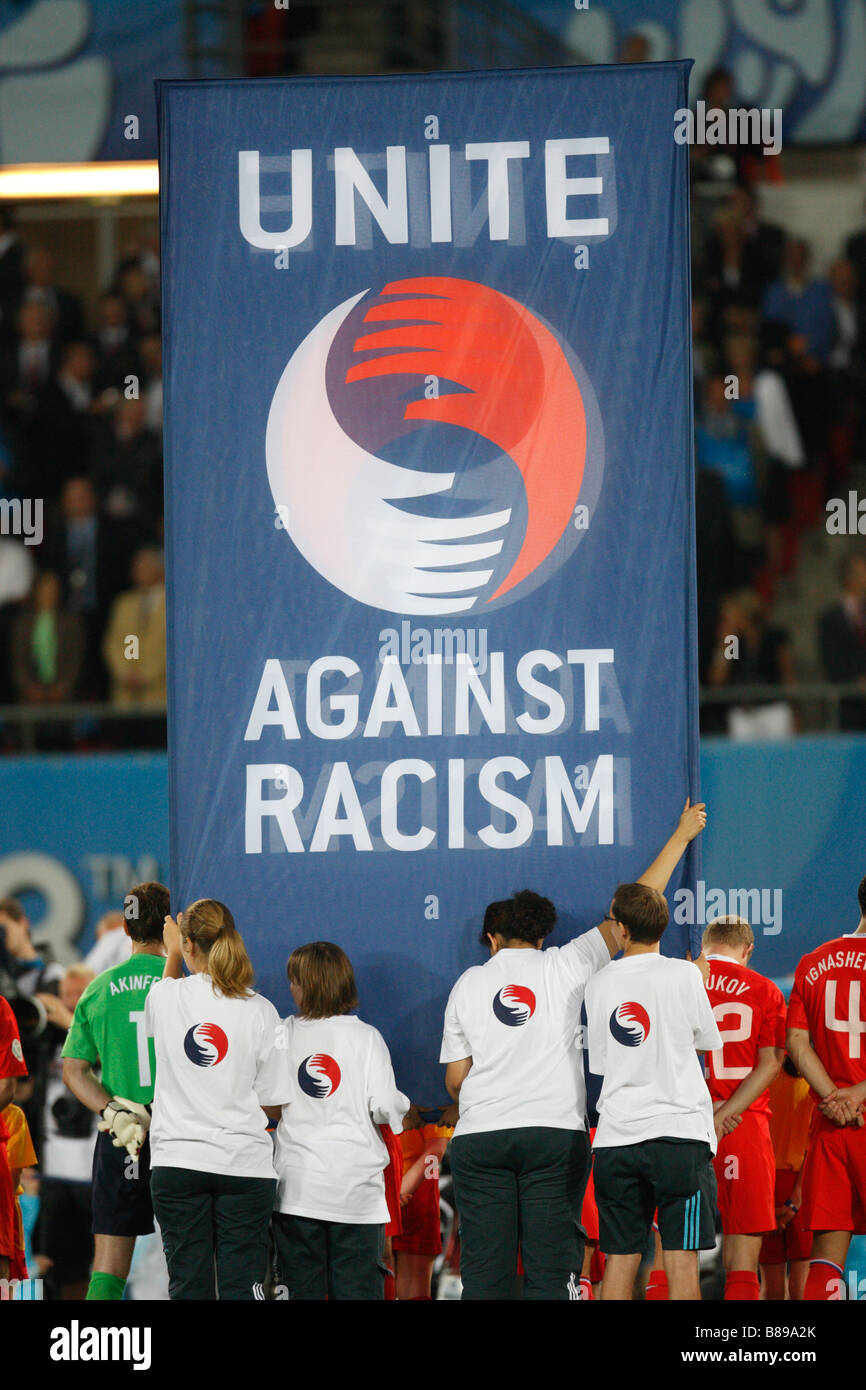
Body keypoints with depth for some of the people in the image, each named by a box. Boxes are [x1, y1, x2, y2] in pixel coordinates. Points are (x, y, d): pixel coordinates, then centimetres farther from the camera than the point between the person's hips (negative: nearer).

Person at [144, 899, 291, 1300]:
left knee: (188, 1283, 4)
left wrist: (173, 952, 40)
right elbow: (272, 1104, -1)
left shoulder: (165, 996, -3)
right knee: (242, 1283, -1)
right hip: (244, 1161, -1)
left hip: (177, 1159, 1)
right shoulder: (260, 1011, -5)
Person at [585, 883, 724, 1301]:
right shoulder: (683, 975, -5)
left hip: (616, 1137, 3)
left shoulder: (599, 984, 5)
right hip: (680, 1130, -3)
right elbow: (708, 1040, 9)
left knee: (619, 1259, 6)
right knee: (681, 1259, -3)